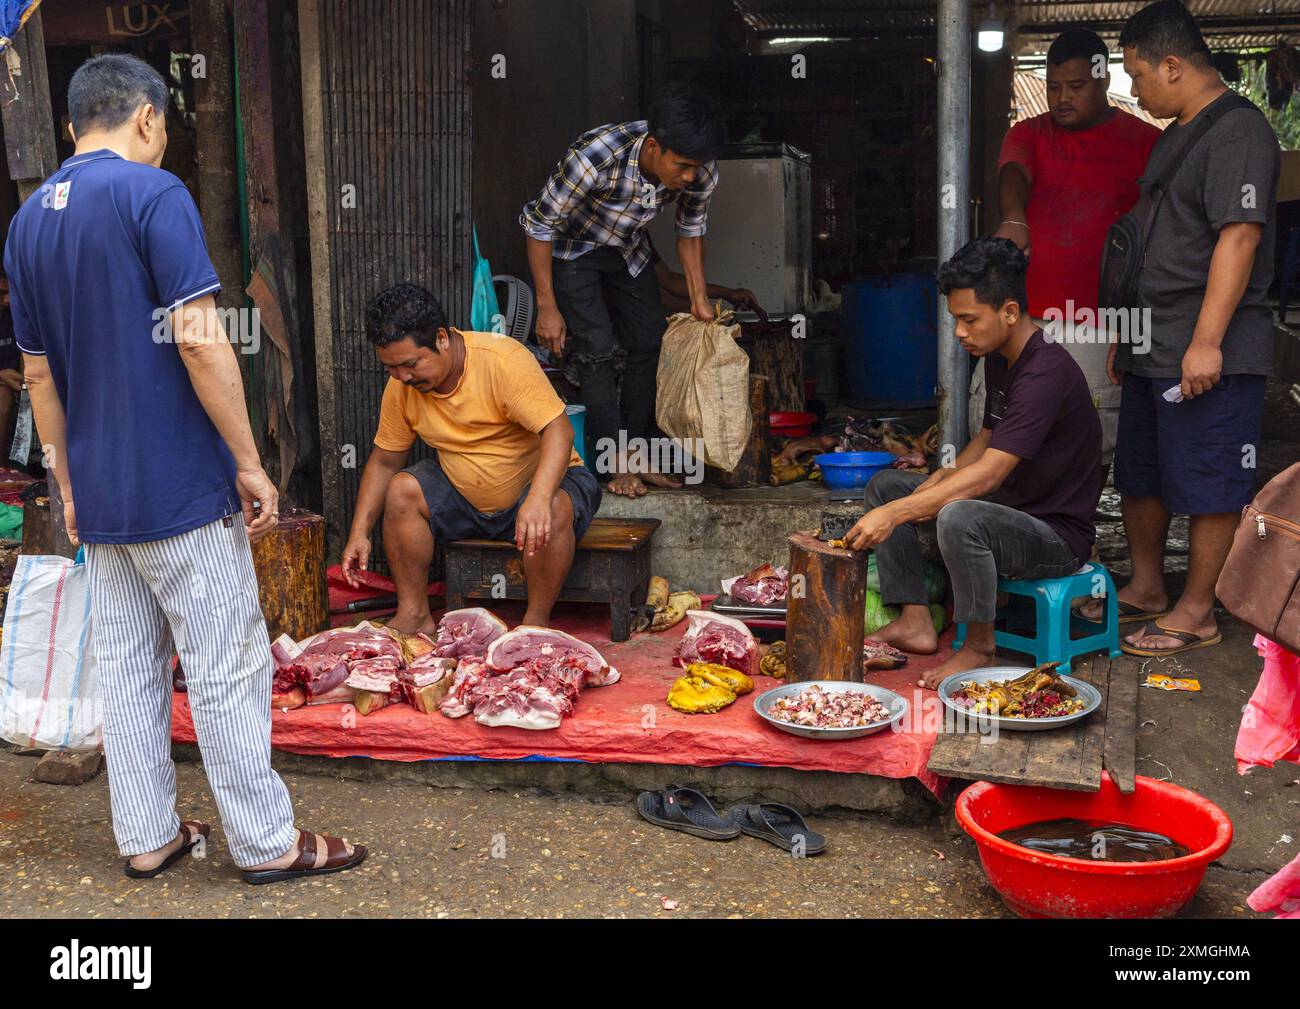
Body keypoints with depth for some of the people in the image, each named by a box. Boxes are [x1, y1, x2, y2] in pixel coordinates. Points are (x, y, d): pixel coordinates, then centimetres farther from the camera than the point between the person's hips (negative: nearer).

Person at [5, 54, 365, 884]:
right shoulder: (152, 193, -12)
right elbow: (199, 342, -19)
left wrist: (69, 490, 20)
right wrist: (251, 464, -13)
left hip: (99, 492, 7)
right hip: (180, 485, -7)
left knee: (127, 668, 14)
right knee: (228, 666, 1)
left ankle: (147, 837, 22)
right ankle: (268, 844, 10)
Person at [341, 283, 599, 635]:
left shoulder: (504, 359, -25)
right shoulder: (401, 387, -8)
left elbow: (559, 430, -33)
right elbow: (384, 461, 3)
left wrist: (537, 500, -49)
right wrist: (359, 532, -7)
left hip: (544, 479, -5)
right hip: (463, 495, 5)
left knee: (555, 510, -36)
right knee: (402, 490, -18)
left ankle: (537, 621, -20)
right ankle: (413, 614, -10)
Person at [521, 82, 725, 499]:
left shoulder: (700, 172, -24)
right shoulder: (595, 157, -41)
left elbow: (691, 229, -1)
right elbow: (538, 223, -27)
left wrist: (699, 298, -3)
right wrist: (547, 307, -24)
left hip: (627, 248, 5)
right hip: (571, 249, -5)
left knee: (649, 343, 2)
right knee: (597, 349, -14)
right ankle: (617, 465, -6)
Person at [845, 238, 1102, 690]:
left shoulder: (1046, 373, -25)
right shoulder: (1001, 359, 6)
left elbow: (989, 474, -33)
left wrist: (896, 514, -37)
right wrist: (936, 483, 1)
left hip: (1058, 534, -10)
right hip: (1008, 508, 10)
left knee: (959, 517, -39)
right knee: (884, 485, 8)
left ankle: (979, 645, -16)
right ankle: (915, 621, 1)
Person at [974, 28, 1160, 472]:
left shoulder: (1145, 142, 5)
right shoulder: (1028, 134, 10)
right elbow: (1013, 174, -12)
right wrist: (1014, 220, -35)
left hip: (1096, 323, -2)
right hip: (1022, 315, 2)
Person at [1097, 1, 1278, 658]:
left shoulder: (1237, 131, -12)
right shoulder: (1175, 136, 19)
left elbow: (1239, 236, -21)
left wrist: (1206, 341, -25)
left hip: (1209, 353, -10)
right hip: (1154, 349, 10)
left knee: (1208, 485, -1)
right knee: (1139, 474, 16)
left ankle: (1196, 612, 8)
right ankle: (1146, 588, 31)